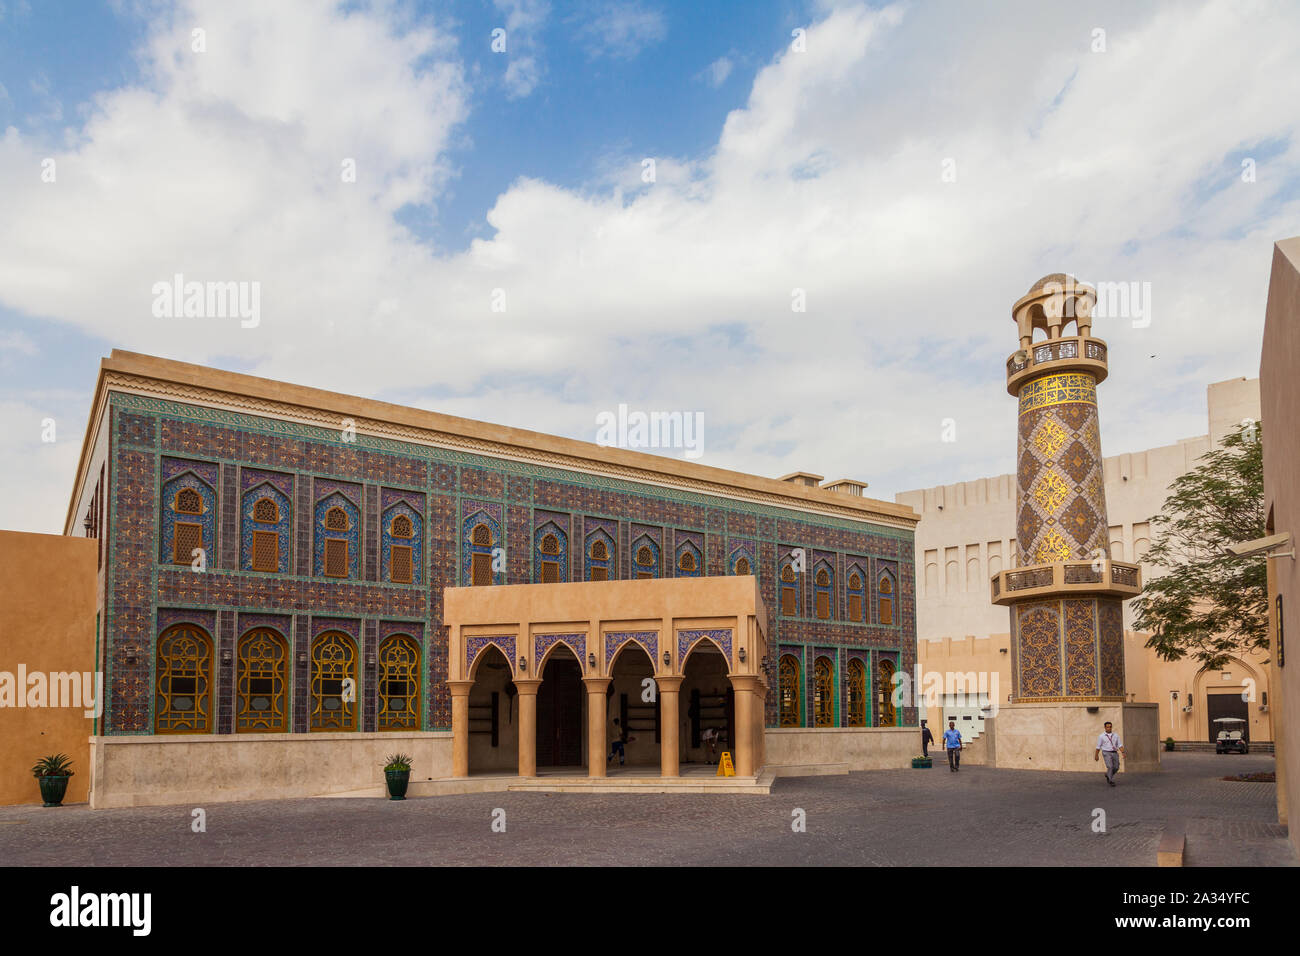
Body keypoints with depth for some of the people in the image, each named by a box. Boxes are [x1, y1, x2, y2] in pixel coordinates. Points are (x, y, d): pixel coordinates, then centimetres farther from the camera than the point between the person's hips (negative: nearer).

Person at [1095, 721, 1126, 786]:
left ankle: (1108, 775, 32)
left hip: (1114, 753, 4)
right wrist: (1096, 755, 4)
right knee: (1110, 767, -18)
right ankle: (1111, 781, -8)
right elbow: (1098, 746, 2)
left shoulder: (1115, 735, 5)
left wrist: (1123, 753, -12)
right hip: (1106, 753, -4)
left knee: (1116, 768, 5)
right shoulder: (1101, 736, -4)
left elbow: (1120, 745, 1)